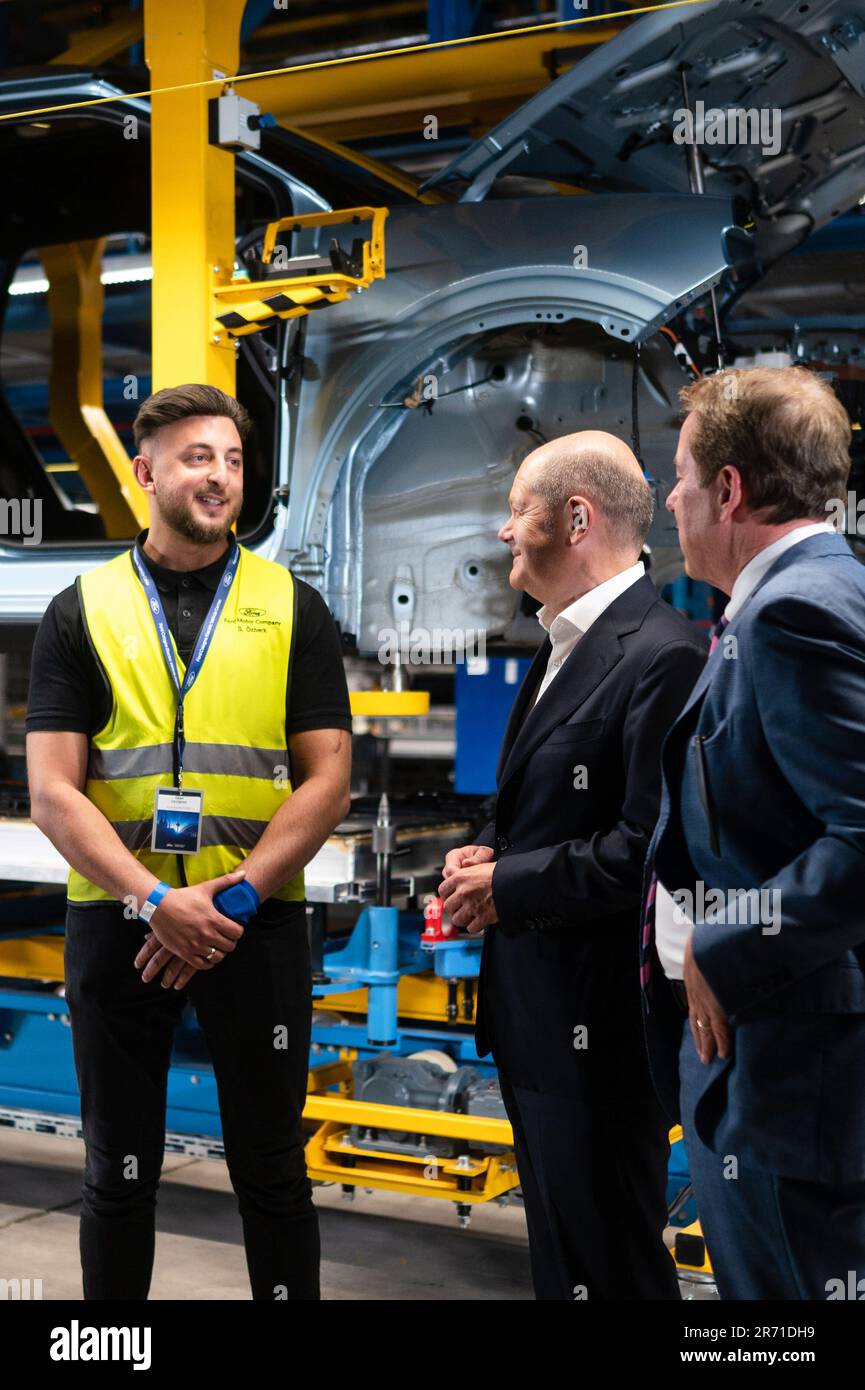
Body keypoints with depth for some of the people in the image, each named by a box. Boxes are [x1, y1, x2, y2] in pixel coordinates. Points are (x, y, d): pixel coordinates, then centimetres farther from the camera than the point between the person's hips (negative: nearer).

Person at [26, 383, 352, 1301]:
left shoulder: (292, 608, 4)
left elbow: (327, 779, -2)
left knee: (270, 1168, 11)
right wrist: (156, 900, -17)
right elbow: (53, 792, -4)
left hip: (256, 920, 0)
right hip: (116, 918, 0)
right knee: (119, 1171, 13)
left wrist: (231, 895, -13)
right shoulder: (81, 612, 3)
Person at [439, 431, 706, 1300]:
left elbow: (648, 847, -25)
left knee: (608, 1265, 4)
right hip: (536, 1010, 10)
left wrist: (508, 887, -16)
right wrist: (491, 853, 2)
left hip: (600, 1023, -10)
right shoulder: (564, 647, 12)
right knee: (557, 1249, 22)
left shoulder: (663, 656, -20)